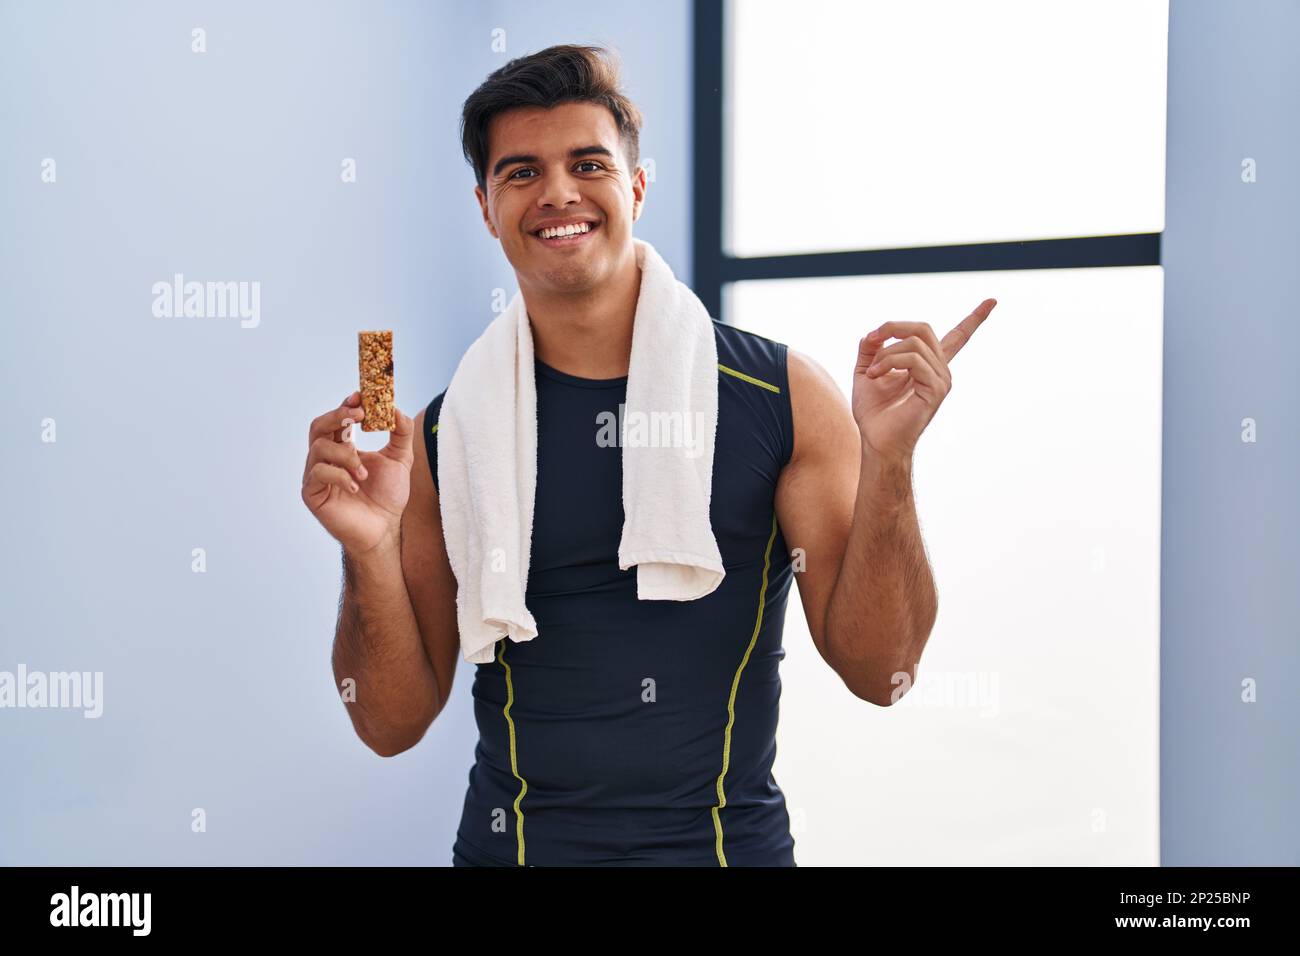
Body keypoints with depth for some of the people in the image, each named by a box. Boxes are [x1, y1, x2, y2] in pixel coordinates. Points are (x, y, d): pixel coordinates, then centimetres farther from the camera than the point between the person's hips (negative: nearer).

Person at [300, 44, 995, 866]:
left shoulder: (785, 395, -5)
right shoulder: (446, 436, -3)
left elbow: (878, 671, -7)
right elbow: (395, 725, -2)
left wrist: (887, 462, -19)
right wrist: (370, 551, -17)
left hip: (734, 843, 0)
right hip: (515, 844, 1)